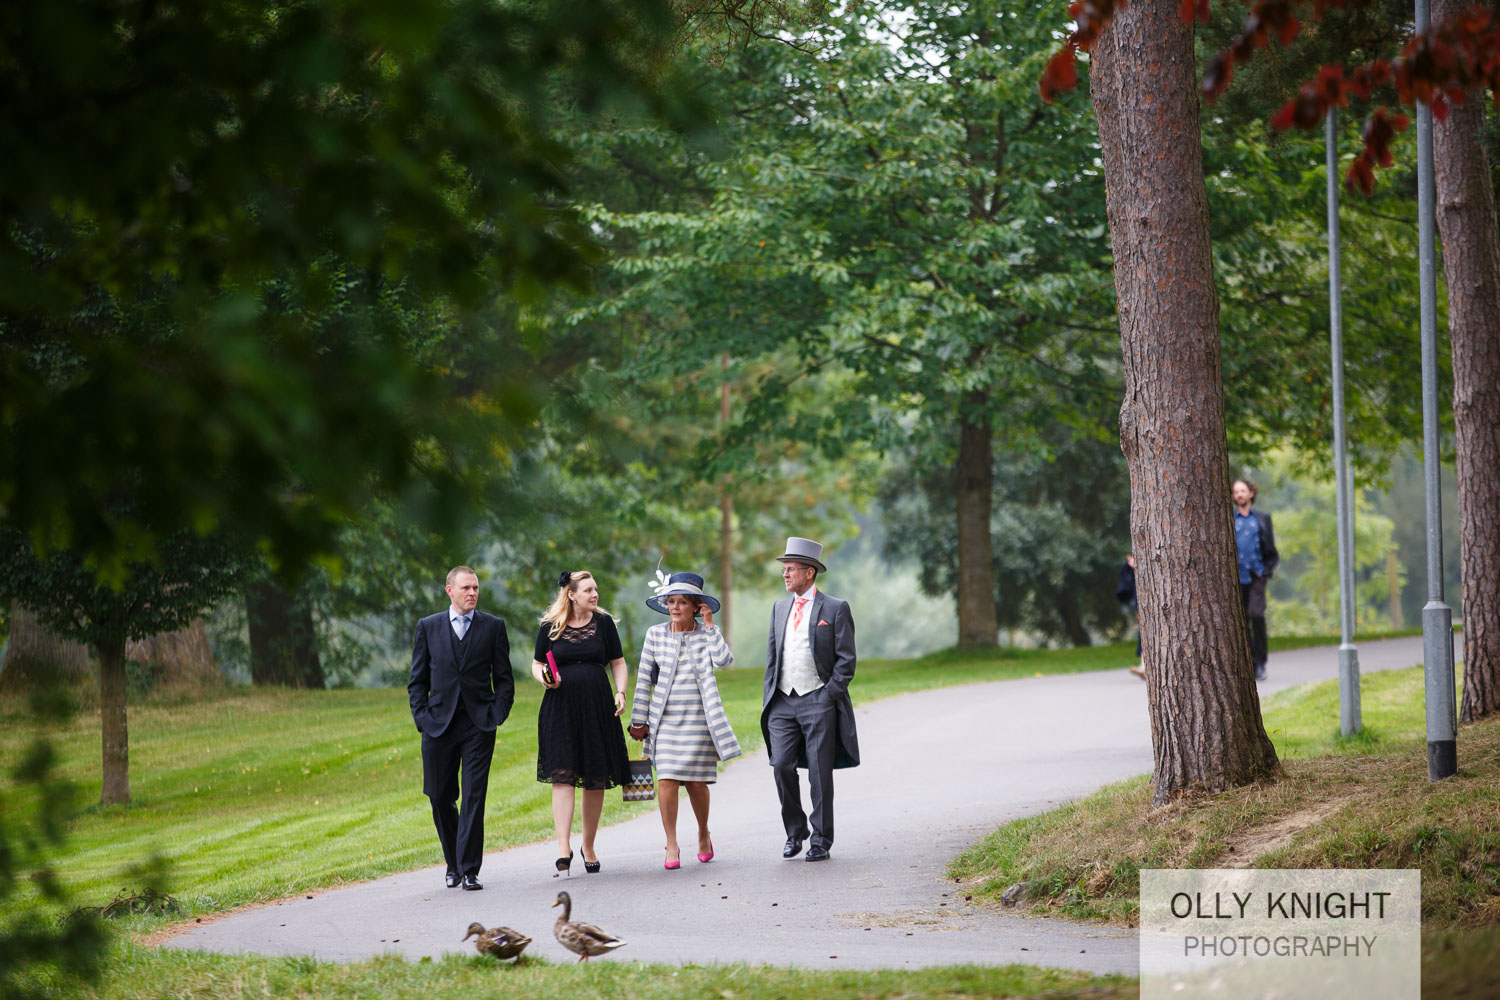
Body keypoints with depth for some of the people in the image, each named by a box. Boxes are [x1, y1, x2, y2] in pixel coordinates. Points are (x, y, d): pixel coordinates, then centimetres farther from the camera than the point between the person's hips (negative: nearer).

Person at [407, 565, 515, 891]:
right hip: (439, 725, 2)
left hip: (479, 724, -2)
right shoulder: (428, 627, 8)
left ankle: (469, 870, -7)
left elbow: (504, 678, 8)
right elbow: (418, 680, 10)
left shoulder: (493, 627, 6)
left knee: (474, 797, -8)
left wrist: (498, 714, -4)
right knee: (440, 797, 6)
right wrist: (421, 717, -1)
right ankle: (453, 864, 24)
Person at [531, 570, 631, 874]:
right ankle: (563, 847, -17)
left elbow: (618, 662, 12)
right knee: (562, 776, -12)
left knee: (595, 780, 4)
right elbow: (537, 664, 12)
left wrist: (620, 692, -3)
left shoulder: (603, 623, 7)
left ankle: (589, 846, 17)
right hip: (561, 709, -2)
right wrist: (545, 679, -10)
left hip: (597, 707, 2)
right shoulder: (550, 627, 3)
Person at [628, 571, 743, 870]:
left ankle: (703, 834, 25)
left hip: (698, 719, -1)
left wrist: (710, 624, -12)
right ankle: (671, 845, -4)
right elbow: (644, 679, 7)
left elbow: (723, 660, -18)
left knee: (696, 782, 0)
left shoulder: (706, 634, 2)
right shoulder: (656, 635, 4)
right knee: (666, 779, -10)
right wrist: (639, 720, 5)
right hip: (665, 719, 1)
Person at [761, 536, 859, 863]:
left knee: (820, 772, -2)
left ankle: (821, 841, 6)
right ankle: (795, 832, 10)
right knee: (781, 765, -6)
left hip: (818, 701, -4)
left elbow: (846, 659, -3)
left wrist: (829, 695, -10)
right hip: (783, 701, 4)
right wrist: (769, 697, 10)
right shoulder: (780, 608, 15)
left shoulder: (835, 609, -1)